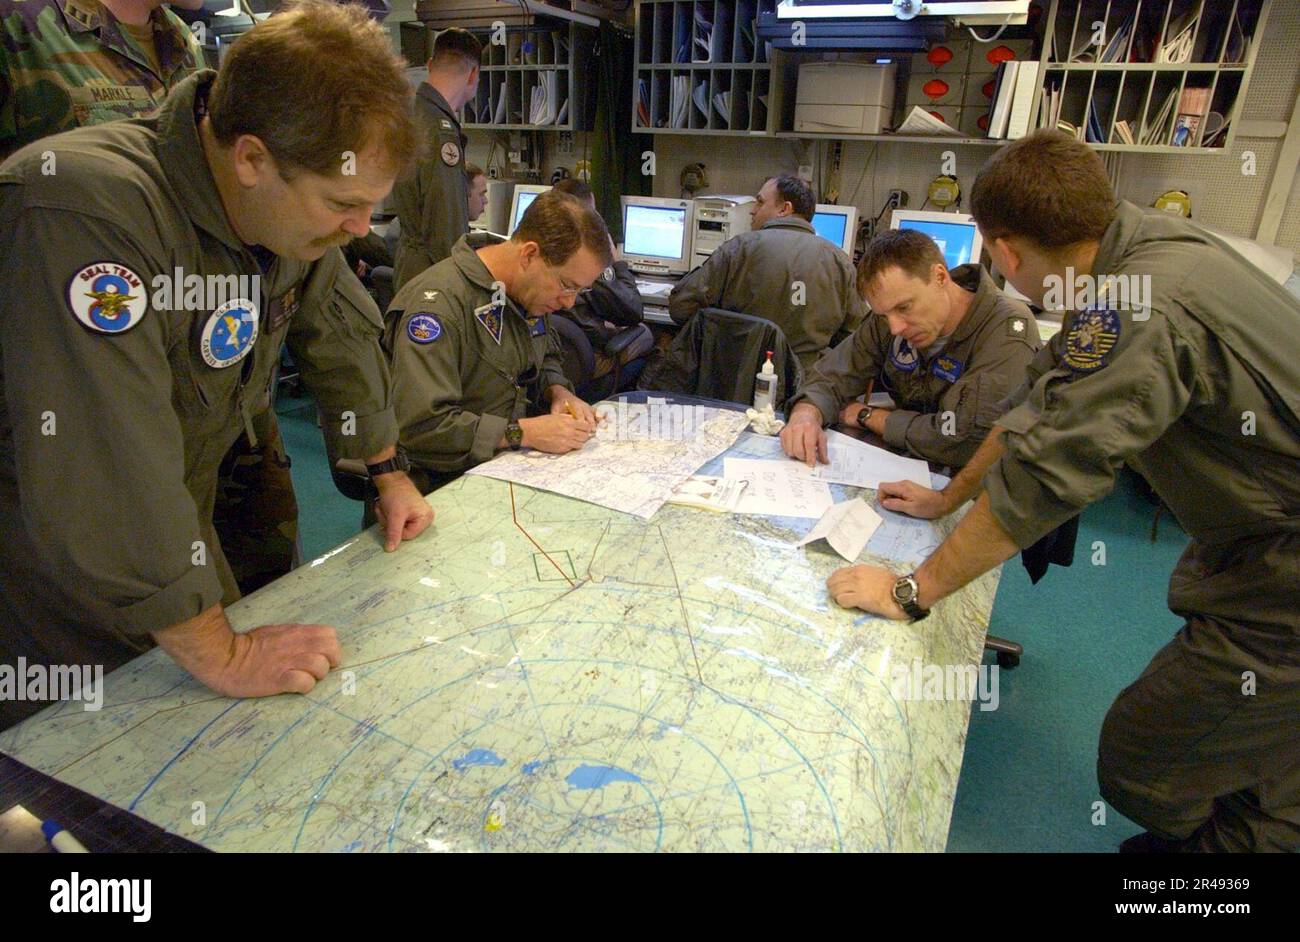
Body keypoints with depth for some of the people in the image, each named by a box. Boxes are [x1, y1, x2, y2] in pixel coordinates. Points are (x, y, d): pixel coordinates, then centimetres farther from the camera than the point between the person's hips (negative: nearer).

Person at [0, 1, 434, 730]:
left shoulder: (298, 206, -7)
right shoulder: (89, 211, -34)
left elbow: (343, 331, 9)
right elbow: (104, 476, -37)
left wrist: (389, 472, 13)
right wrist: (222, 657, -30)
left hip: (169, 539, 7)